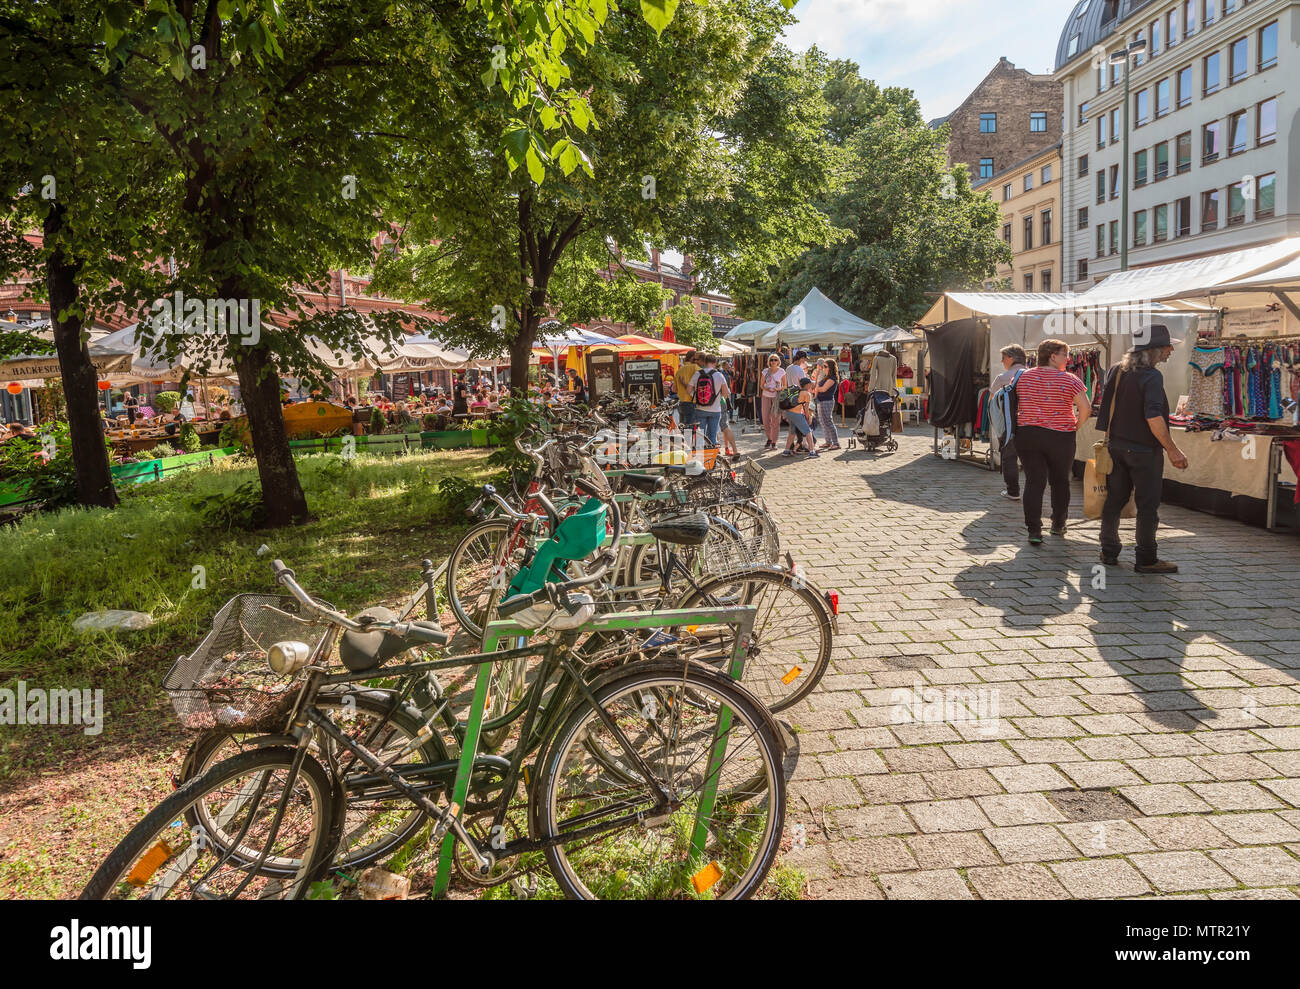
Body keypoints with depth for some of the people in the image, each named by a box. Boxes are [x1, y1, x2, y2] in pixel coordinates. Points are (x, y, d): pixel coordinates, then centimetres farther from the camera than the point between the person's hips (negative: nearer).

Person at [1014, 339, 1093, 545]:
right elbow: (1086, 408, -11)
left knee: (1033, 482, 0)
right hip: (1060, 438, -2)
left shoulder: (1023, 377, 4)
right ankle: (1058, 525, 27)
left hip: (1027, 434, 2)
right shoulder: (1068, 380, -8)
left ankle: (1034, 530, -8)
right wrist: (1076, 427, 3)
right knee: (1060, 482, 15)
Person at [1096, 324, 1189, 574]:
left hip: (1116, 446, 7)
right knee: (1148, 505, 2)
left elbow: (1106, 409, 14)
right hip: (1144, 450, -7)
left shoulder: (1116, 371, 6)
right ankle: (1146, 559, 7)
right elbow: (1154, 418, -24)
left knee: (1114, 500, 14)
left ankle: (1109, 552, 22)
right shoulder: (1151, 376, -17)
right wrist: (1172, 450, -19)